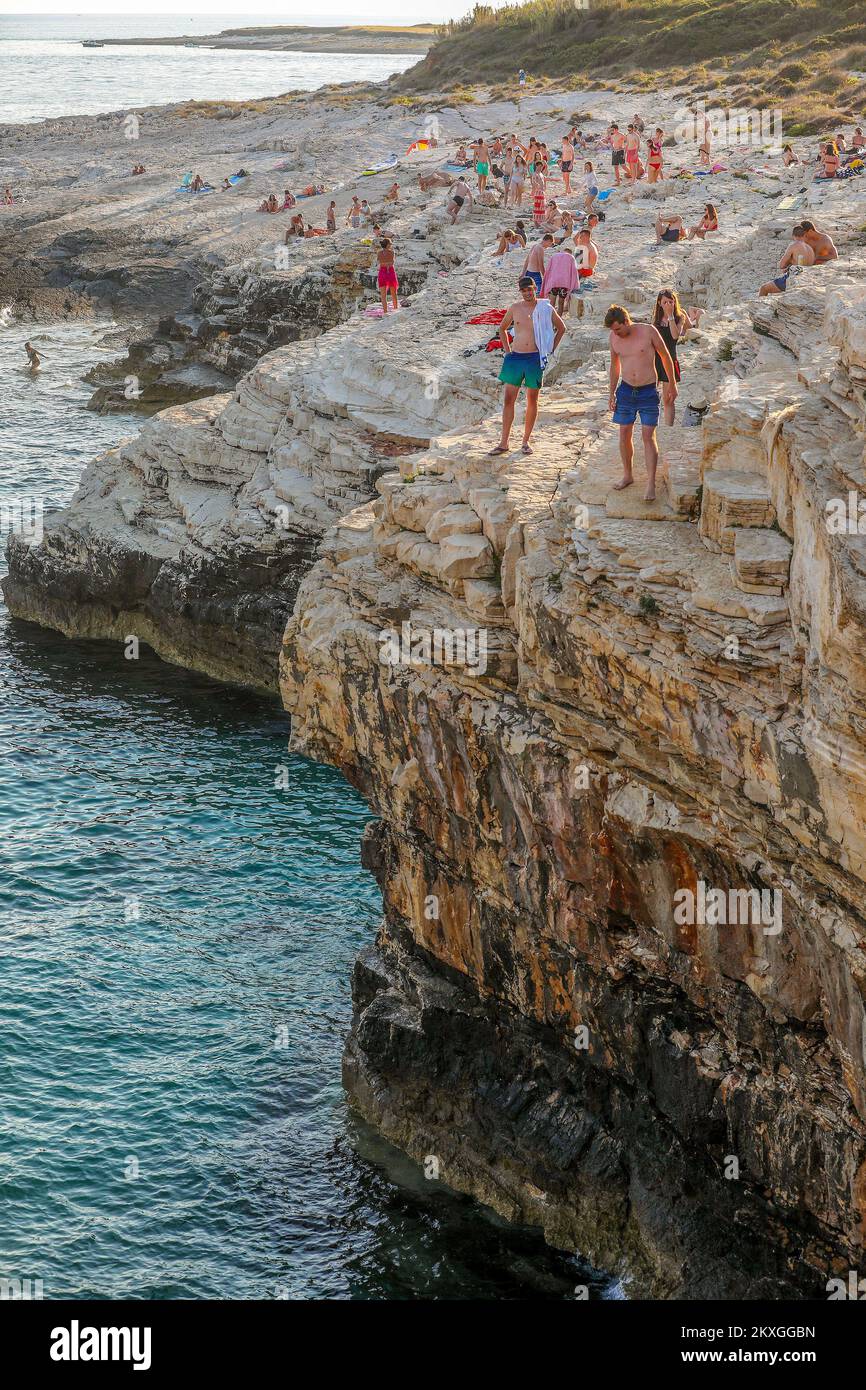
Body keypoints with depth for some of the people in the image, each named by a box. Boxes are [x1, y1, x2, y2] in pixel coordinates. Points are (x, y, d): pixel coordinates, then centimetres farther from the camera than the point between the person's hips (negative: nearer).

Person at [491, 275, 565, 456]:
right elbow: (502, 328, 20)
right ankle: (503, 443, 2)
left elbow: (561, 328, 13)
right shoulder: (515, 308, 4)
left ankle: (526, 441, 16)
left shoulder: (545, 308, -1)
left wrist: (551, 350, 7)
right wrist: (507, 350, 11)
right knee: (509, 399, -1)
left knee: (532, 400, 6)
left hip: (535, 358, -1)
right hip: (515, 357, 1)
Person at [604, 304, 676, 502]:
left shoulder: (648, 331, -12)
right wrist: (612, 393, 15)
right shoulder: (614, 337, 1)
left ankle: (651, 485, -9)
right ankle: (627, 475, 25)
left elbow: (665, 356, -1)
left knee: (648, 436, -8)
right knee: (624, 434, 7)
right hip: (626, 390, 4)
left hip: (648, 391, -4)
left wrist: (672, 385, 5)